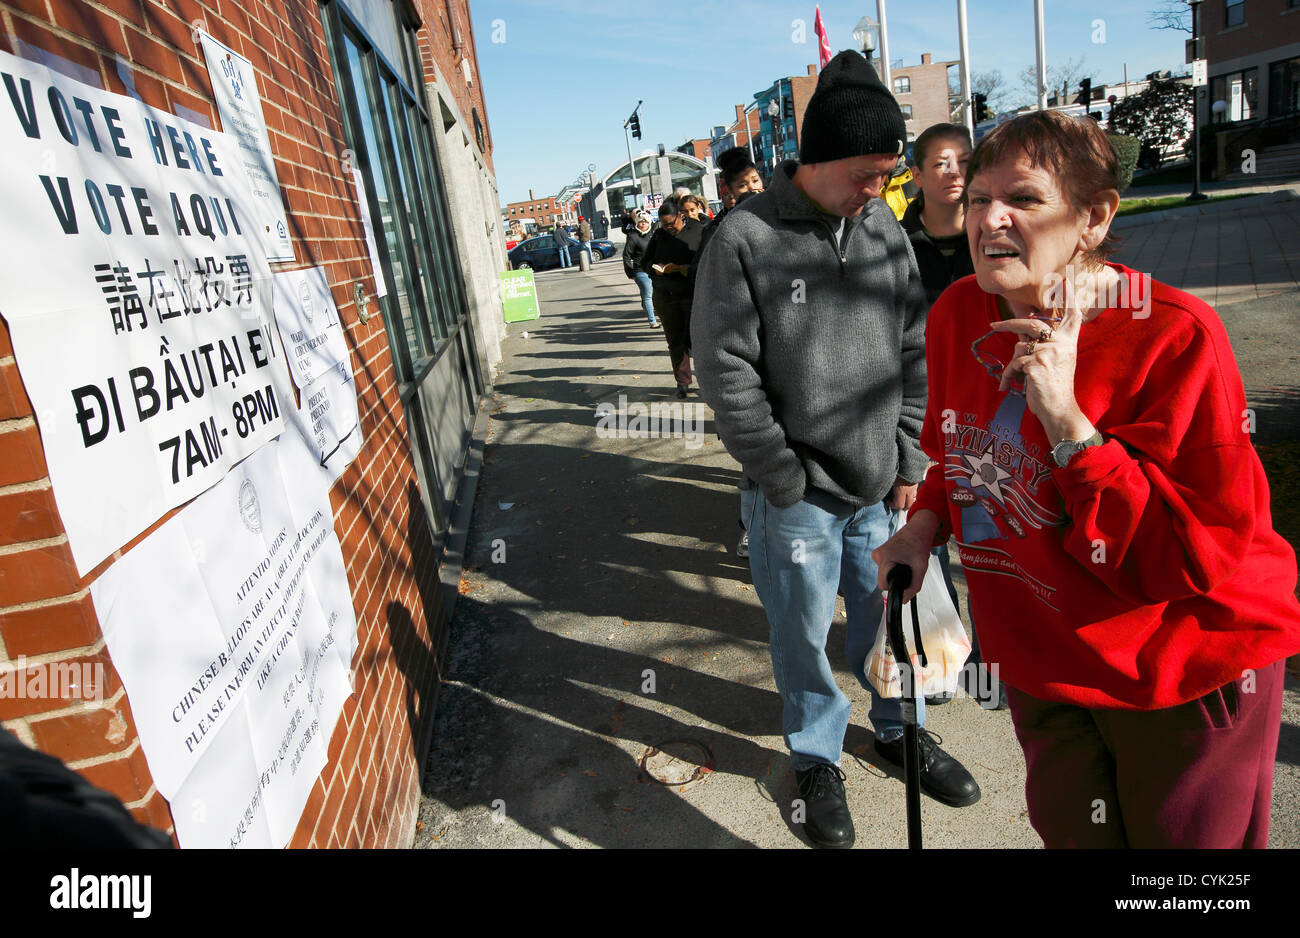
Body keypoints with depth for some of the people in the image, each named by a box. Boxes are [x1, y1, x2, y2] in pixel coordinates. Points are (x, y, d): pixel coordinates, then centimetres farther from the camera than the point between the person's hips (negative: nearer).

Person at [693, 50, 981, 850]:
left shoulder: (886, 229, 3)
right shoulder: (745, 238, -12)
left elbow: (915, 350, 8)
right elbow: (727, 372, -13)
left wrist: (910, 460, 3)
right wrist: (789, 480, -12)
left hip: (884, 485, 4)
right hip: (797, 495, -4)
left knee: (890, 618, 18)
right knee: (805, 635, 12)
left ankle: (900, 729, 44)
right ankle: (818, 758, 36)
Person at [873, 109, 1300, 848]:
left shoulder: (1174, 337, -25)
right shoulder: (957, 314, -7)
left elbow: (1200, 558, -27)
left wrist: (1065, 418, -34)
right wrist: (925, 525, -7)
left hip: (1186, 680, -4)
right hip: (1042, 664, 5)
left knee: (1177, 836, 20)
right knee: (1070, 833, 25)